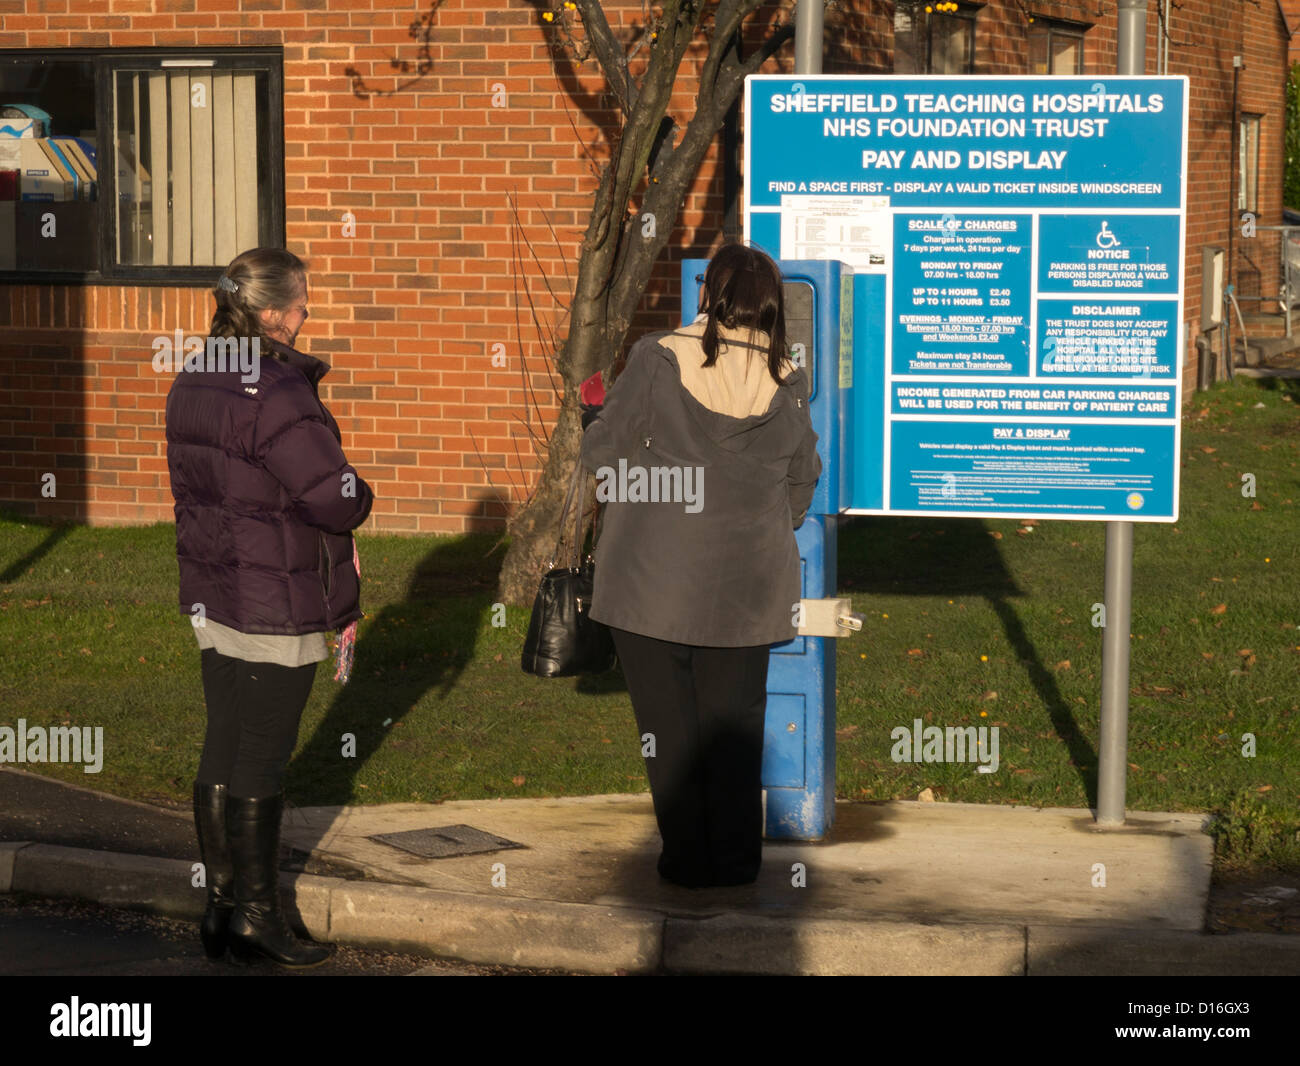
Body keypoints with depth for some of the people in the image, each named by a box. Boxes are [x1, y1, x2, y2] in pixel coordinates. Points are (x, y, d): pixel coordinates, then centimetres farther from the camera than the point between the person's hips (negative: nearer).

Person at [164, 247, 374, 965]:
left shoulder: (192, 386, 7)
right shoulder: (278, 394, -22)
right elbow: (335, 497, -24)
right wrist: (359, 496, -2)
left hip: (211, 595, 8)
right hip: (278, 602, -8)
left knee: (222, 746, 14)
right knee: (262, 757, 1)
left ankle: (219, 903, 21)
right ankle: (257, 913, 10)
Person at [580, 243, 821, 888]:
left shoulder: (658, 359, -12)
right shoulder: (786, 382, -3)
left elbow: (600, 449, -7)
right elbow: (802, 478, 9)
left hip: (655, 578, -2)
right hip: (744, 584, 2)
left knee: (668, 721, 9)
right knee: (733, 722, 14)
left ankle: (687, 857, 13)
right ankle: (737, 857, 19)